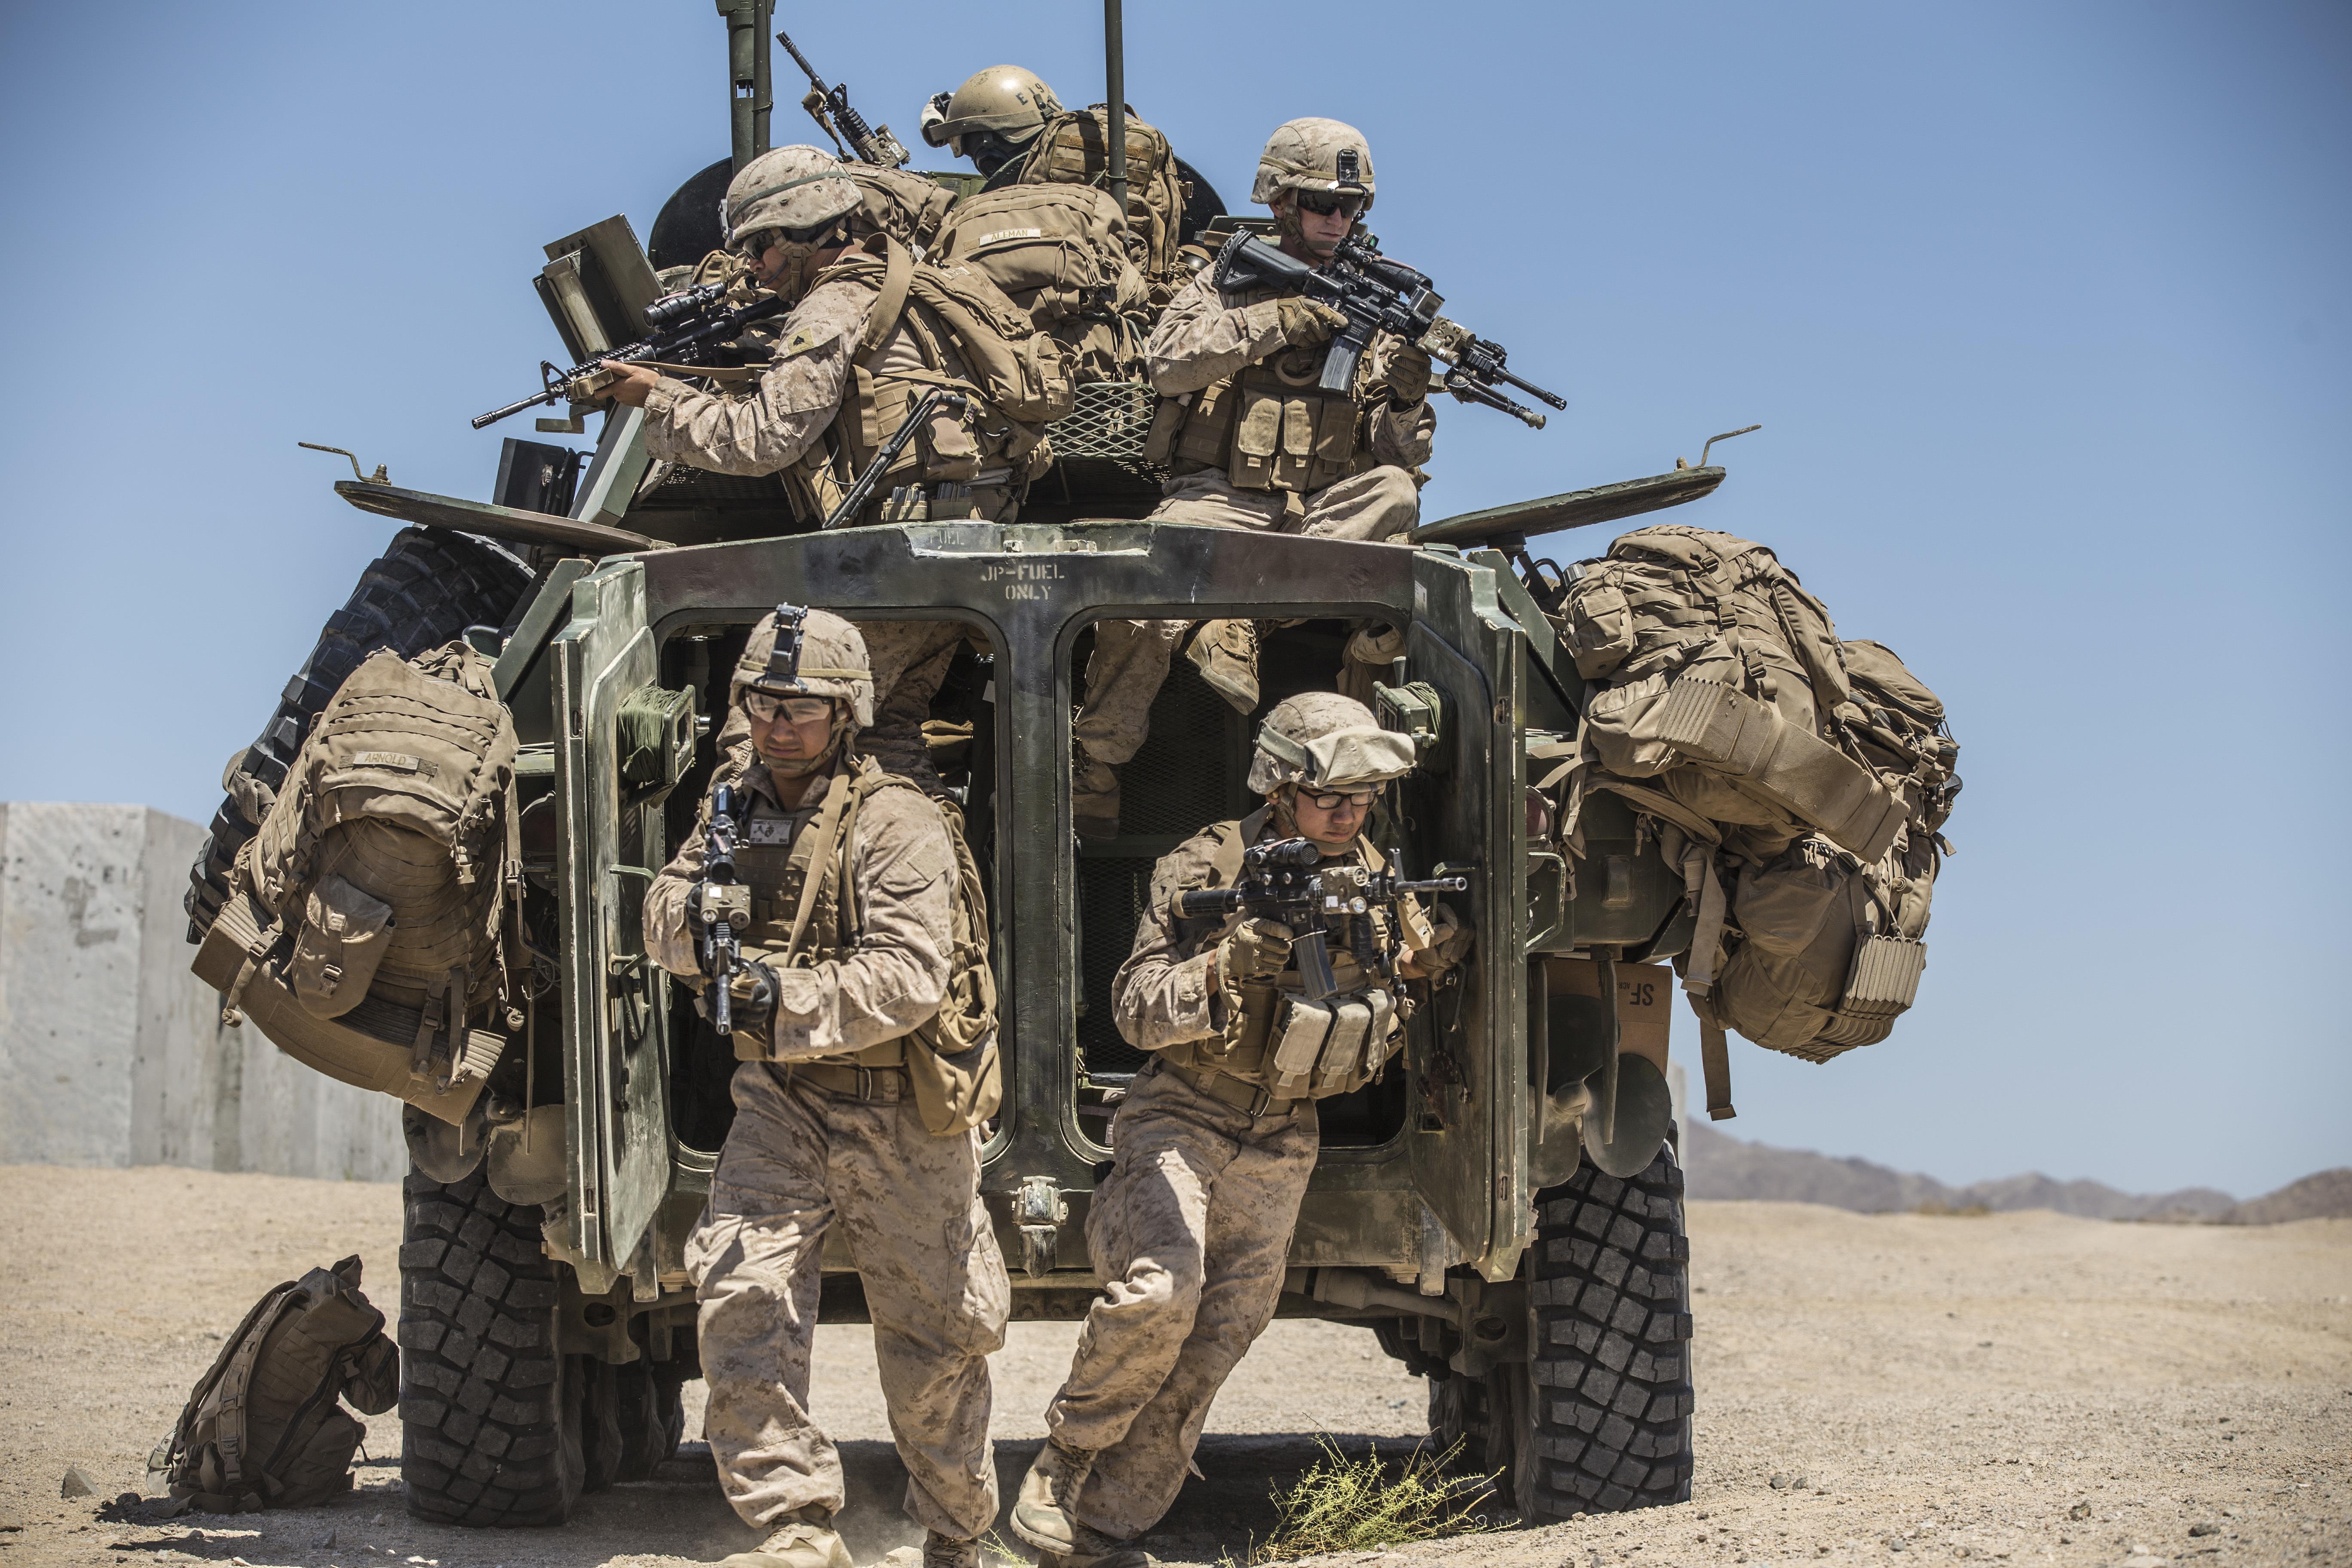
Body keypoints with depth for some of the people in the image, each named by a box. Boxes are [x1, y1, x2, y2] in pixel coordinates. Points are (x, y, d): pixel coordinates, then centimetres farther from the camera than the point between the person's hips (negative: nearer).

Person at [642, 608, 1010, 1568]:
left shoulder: (895, 825, -11)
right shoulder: (737, 800, 9)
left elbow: (909, 977, -22)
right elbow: (662, 926, 12)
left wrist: (792, 1002, -32)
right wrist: (697, 913, -12)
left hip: (898, 1118, -4)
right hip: (780, 1102, 4)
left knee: (934, 1341, 7)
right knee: (740, 1292, -17)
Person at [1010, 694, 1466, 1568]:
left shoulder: (1375, 883, 4)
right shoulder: (1205, 871, -11)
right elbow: (1137, 1011, -15)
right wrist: (1233, 963, -30)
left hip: (1279, 1149, 5)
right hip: (1181, 1121, -5)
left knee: (1210, 1349, 1)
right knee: (1162, 1289, -28)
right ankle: (1061, 1462, -7)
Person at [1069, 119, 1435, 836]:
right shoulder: (1229, 280, 9)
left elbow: (1395, 455, 8)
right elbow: (1166, 361, -11)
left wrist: (1404, 398, -14)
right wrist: (1275, 321, -17)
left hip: (1328, 511, 2)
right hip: (1219, 499, -2)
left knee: (1397, 492, -30)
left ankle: (1238, 615, -36)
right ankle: (1091, 774, -14)